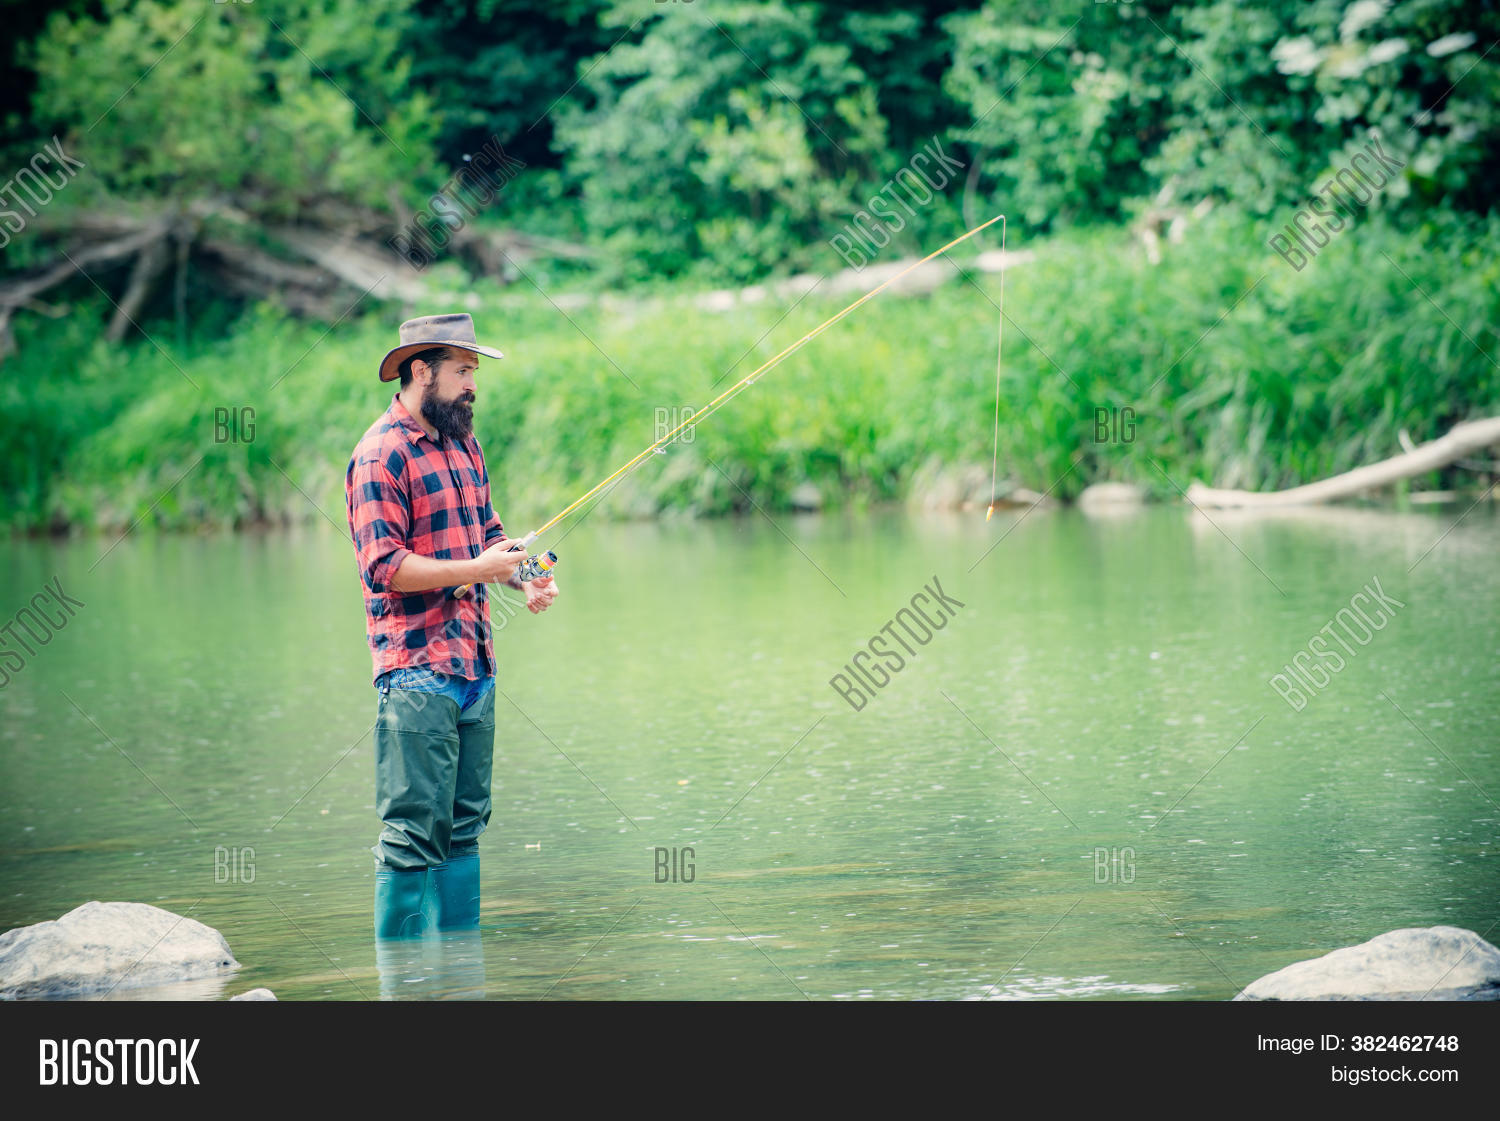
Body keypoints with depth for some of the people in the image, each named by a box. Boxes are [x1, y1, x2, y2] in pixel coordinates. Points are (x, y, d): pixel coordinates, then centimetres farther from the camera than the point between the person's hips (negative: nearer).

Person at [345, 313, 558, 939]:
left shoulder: (464, 445, 17)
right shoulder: (381, 454, -11)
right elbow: (384, 565, -16)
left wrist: (525, 579, 3)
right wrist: (474, 569, -20)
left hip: (474, 662, 9)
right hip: (418, 670, -9)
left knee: (466, 824, 10)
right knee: (414, 829, -8)